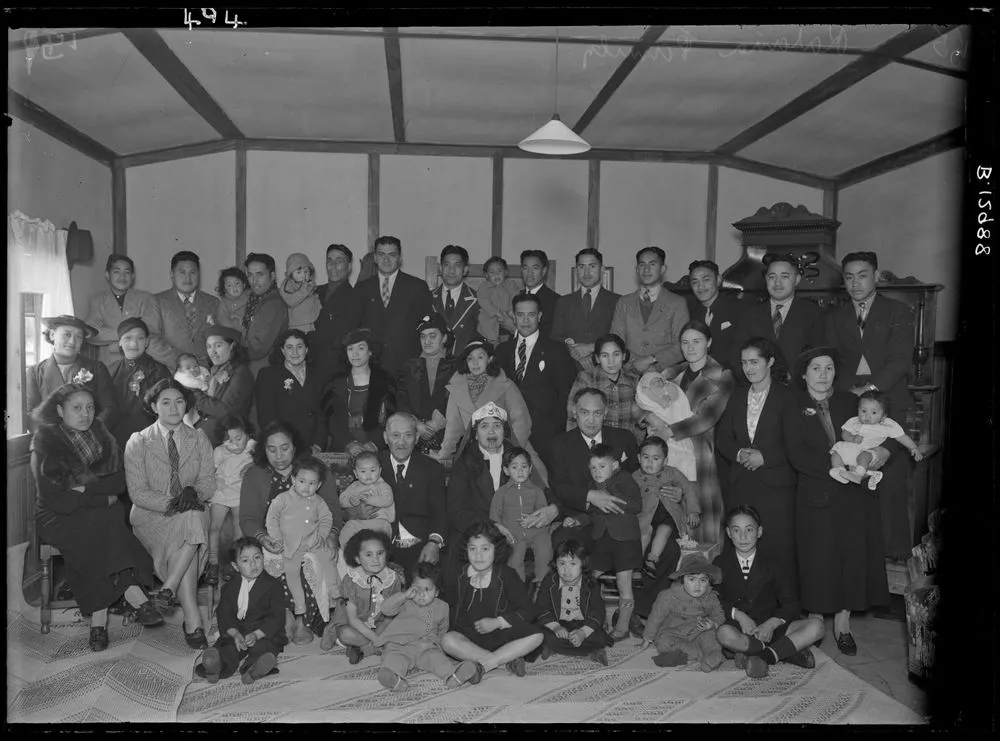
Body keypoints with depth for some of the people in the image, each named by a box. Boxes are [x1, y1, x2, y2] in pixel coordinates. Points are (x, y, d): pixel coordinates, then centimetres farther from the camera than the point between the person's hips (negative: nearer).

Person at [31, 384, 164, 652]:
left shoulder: (101, 436, 7)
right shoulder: (45, 444, -6)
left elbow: (119, 482, 2)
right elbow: (54, 500, -13)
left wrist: (85, 489, -14)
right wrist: (103, 498, -13)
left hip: (101, 516, 3)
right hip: (58, 519, -3)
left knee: (95, 545, -30)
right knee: (101, 525, -33)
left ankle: (99, 618, -31)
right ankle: (136, 598, -35)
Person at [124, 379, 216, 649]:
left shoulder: (199, 439, 11)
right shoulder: (138, 442, 3)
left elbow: (208, 483, 6)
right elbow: (137, 493, -5)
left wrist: (193, 494, -18)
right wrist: (170, 504, -20)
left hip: (192, 513, 2)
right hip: (150, 516, -2)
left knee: (193, 521, -35)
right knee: (184, 533, -32)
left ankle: (168, 588, -27)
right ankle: (193, 622, -31)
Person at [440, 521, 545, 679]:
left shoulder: (506, 575, -3)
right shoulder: (456, 576, 1)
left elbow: (527, 611, -4)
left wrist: (497, 622, -14)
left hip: (500, 634, 0)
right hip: (467, 635, 0)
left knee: (536, 635, -24)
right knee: (447, 641, -33)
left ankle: (482, 665, -27)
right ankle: (508, 660, -26)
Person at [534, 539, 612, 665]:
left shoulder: (590, 584, -9)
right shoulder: (549, 581, -8)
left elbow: (597, 612, -13)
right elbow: (541, 608, -9)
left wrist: (583, 632, -28)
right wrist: (555, 626, -25)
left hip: (582, 624, 0)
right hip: (556, 622, 0)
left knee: (599, 638, -27)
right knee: (544, 635, -31)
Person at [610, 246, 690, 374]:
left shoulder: (677, 303, 10)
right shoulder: (623, 303, 16)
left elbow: (681, 346, 2)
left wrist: (651, 360, -10)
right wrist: (636, 363, -9)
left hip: (663, 374, -1)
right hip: (629, 374, 2)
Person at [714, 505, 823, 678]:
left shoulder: (771, 565, 6)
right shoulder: (720, 564, 5)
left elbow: (791, 604, 0)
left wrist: (772, 623, -18)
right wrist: (738, 615, -18)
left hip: (769, 627, 2)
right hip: (738, 628, -1)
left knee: (816, 626, -20)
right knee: (723, 633, -37)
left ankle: (764, 657, -27)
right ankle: (790, 652, -22)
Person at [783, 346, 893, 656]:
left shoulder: (850, 401, 10)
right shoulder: (795, 406, 2)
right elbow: (796, 454, -9)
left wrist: (886, 448, -7)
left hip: (855, 493, 2)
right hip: (816, 493, -2)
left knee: (854, 554, 3)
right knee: (818, 557, 0)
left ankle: (842, 624, 16)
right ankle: (814, 621, 16)